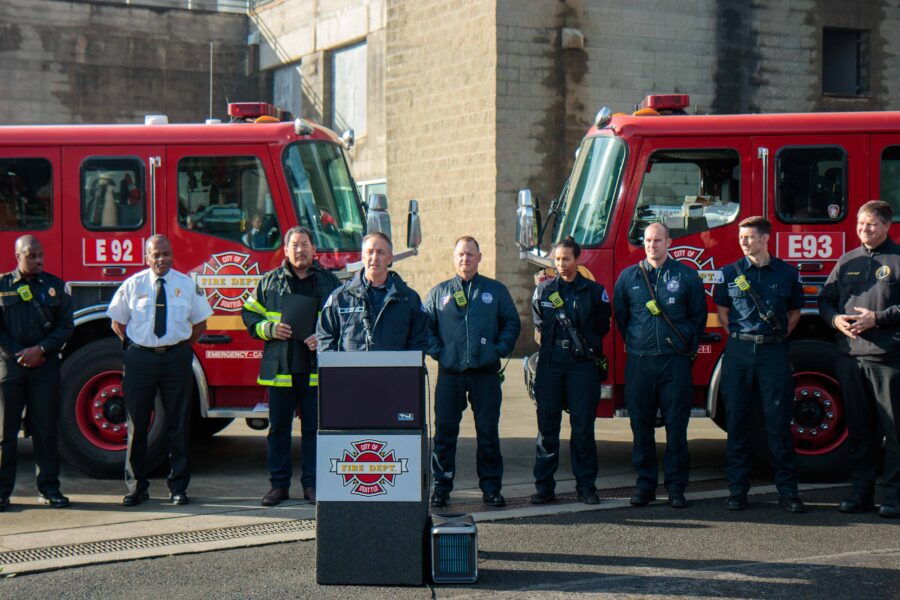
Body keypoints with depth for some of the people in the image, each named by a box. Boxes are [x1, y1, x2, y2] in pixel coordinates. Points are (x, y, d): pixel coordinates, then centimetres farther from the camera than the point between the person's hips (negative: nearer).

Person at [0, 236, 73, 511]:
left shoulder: (55, 286, 8)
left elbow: (66, 326, 5)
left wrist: (41, 349, -9)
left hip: (46, 365, 1)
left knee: (46, 429, 3)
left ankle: (48, 488, 9)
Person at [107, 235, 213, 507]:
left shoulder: (187, 284, 4)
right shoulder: (132, 285, 3)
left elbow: (200, 323, 11)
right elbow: (117, 322, 11)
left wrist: (181, 346, 3)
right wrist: (135, 346, 3)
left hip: (176, 357, 0)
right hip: (140, 357, 0)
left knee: (177, 423, 5)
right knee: (137, 424, 3)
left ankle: (178, 487, 14)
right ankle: (136, 487, 13)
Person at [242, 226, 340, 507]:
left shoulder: (329, 282, 8)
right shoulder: (269, 281, 9)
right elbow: (249, 314, 12)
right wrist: (269, 329, -6)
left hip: (316, 369, -1)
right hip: (280, 368, 1)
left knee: (313, 428, 2)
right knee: (278, 428, 5)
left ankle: (312, 484, 10)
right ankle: (279, 484, 13)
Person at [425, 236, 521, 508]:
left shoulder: (496, 290, 11)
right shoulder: (439, 293, 13)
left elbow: (512, 323, 12)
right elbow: (425, 326, 14)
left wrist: (499, 349, -1)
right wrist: (437, 351, -1)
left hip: (485, 373, 0)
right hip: (450, 373, 0)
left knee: (488, 430, 2)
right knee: (444, 430, 0)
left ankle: (491, 486, 11)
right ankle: (441, 486, 8)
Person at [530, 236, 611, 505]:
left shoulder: (594, 291, 6)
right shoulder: (543, 290, 10)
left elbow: (602, 326, 12)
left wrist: (588, 346, 6)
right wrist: (547, 343, 11)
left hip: (582, 363, -1)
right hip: (550, 364, 2)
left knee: (583, 427, -1)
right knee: (547, 426, 3)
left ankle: (586, 486, 6)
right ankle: (544, 487, 7)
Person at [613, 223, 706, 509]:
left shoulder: (686, 276, 5)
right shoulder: (628, 277, 9)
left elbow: (698, 316, 11)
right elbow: (620, 316, 18)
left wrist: (687, 346, 7)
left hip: (675, 360, -1)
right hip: (639, 362, 1)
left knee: (676, 425, 0)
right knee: (641, 425, 3)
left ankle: (676, 486, 7)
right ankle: (645, 483, 12)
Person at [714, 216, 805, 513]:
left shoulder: (787, 273, 5)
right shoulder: (730, 273, 6)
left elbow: (795, 311, 15)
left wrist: (779, 336, 3)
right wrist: (737, 337, 3)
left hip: (774, 352, -1)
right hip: (739, 351, 1)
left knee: (778, 421, -1)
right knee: (737, 421, 3)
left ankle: (787, 490, 6)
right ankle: (737, 489, 10)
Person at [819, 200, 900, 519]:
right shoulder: (847, 261, 16)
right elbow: (825, 298, 18)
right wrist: (835, 318, -2)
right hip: (850, 357, 5)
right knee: (859, 429, 9)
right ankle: (861, 492, 15)